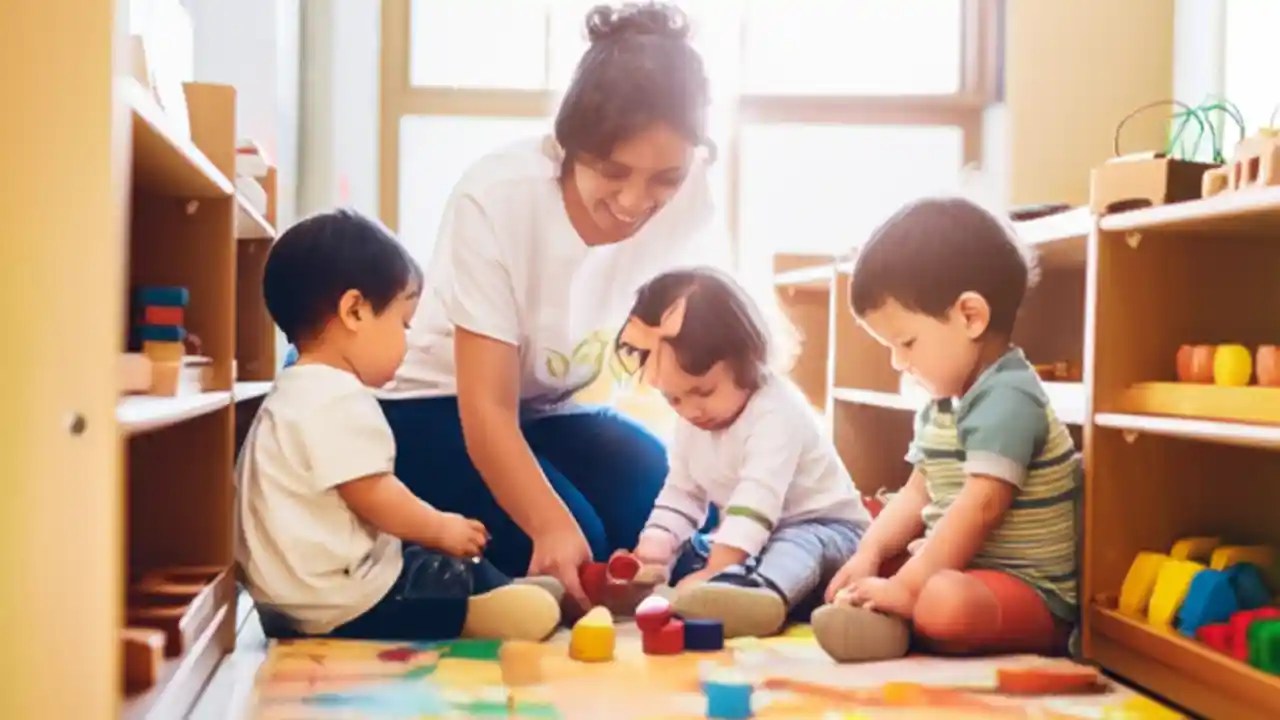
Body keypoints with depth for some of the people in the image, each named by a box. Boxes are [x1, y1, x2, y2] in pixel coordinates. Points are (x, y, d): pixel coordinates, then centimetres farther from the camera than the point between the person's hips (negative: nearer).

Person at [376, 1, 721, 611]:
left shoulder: (686, 196, -17)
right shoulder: (496, 200, -30)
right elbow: (487, 411, -30)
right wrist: (552, 526, -47)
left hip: (550, 408, 5)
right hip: (435, 408, -4)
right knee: (573, 545, -27)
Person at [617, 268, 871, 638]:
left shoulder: (776, 412, -25)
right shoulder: (691, 425, 4)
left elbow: (757, 500, -34)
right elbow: (681, 494, 8)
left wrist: (715, 571, -42)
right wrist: (654, 544, -12)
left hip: (823, 529, -11)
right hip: (751, 541, 11)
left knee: (796, 548, -42)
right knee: (676, 554, -4)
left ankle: (760, 592, -71)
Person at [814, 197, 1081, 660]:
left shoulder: (1006, 400, -21)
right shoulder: (944, 403, 11)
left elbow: (979, 508, -28)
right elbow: (919, 493, 12)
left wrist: (907, 587, -28)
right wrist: (869, 553, -3)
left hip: (1031, 594, -10)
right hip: (965, 569, 10)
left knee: (945, 605, -39)